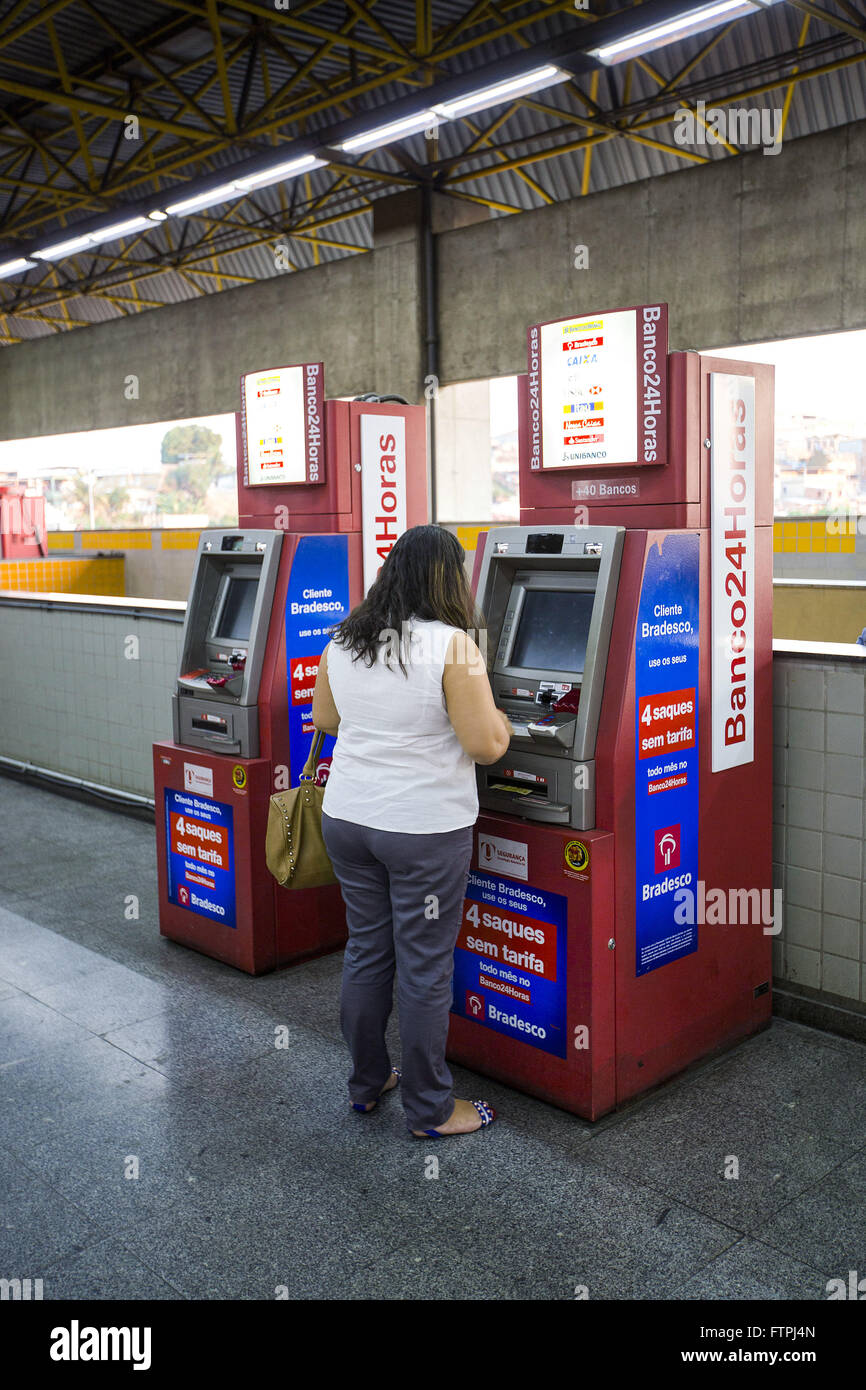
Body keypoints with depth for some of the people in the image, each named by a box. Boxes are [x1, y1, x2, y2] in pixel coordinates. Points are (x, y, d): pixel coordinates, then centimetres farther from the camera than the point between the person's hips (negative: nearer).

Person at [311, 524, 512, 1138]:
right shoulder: (452, 645, -16)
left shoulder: (343, 640, 3)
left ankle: (367, 1083, 35)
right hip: (425, 830, -6)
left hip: (347, 817, 6)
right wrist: (499, 721, 4)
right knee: (424, 968, 6)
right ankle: (431, 1109, 21)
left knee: (366, 951, 19)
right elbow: (485, 745, -17)